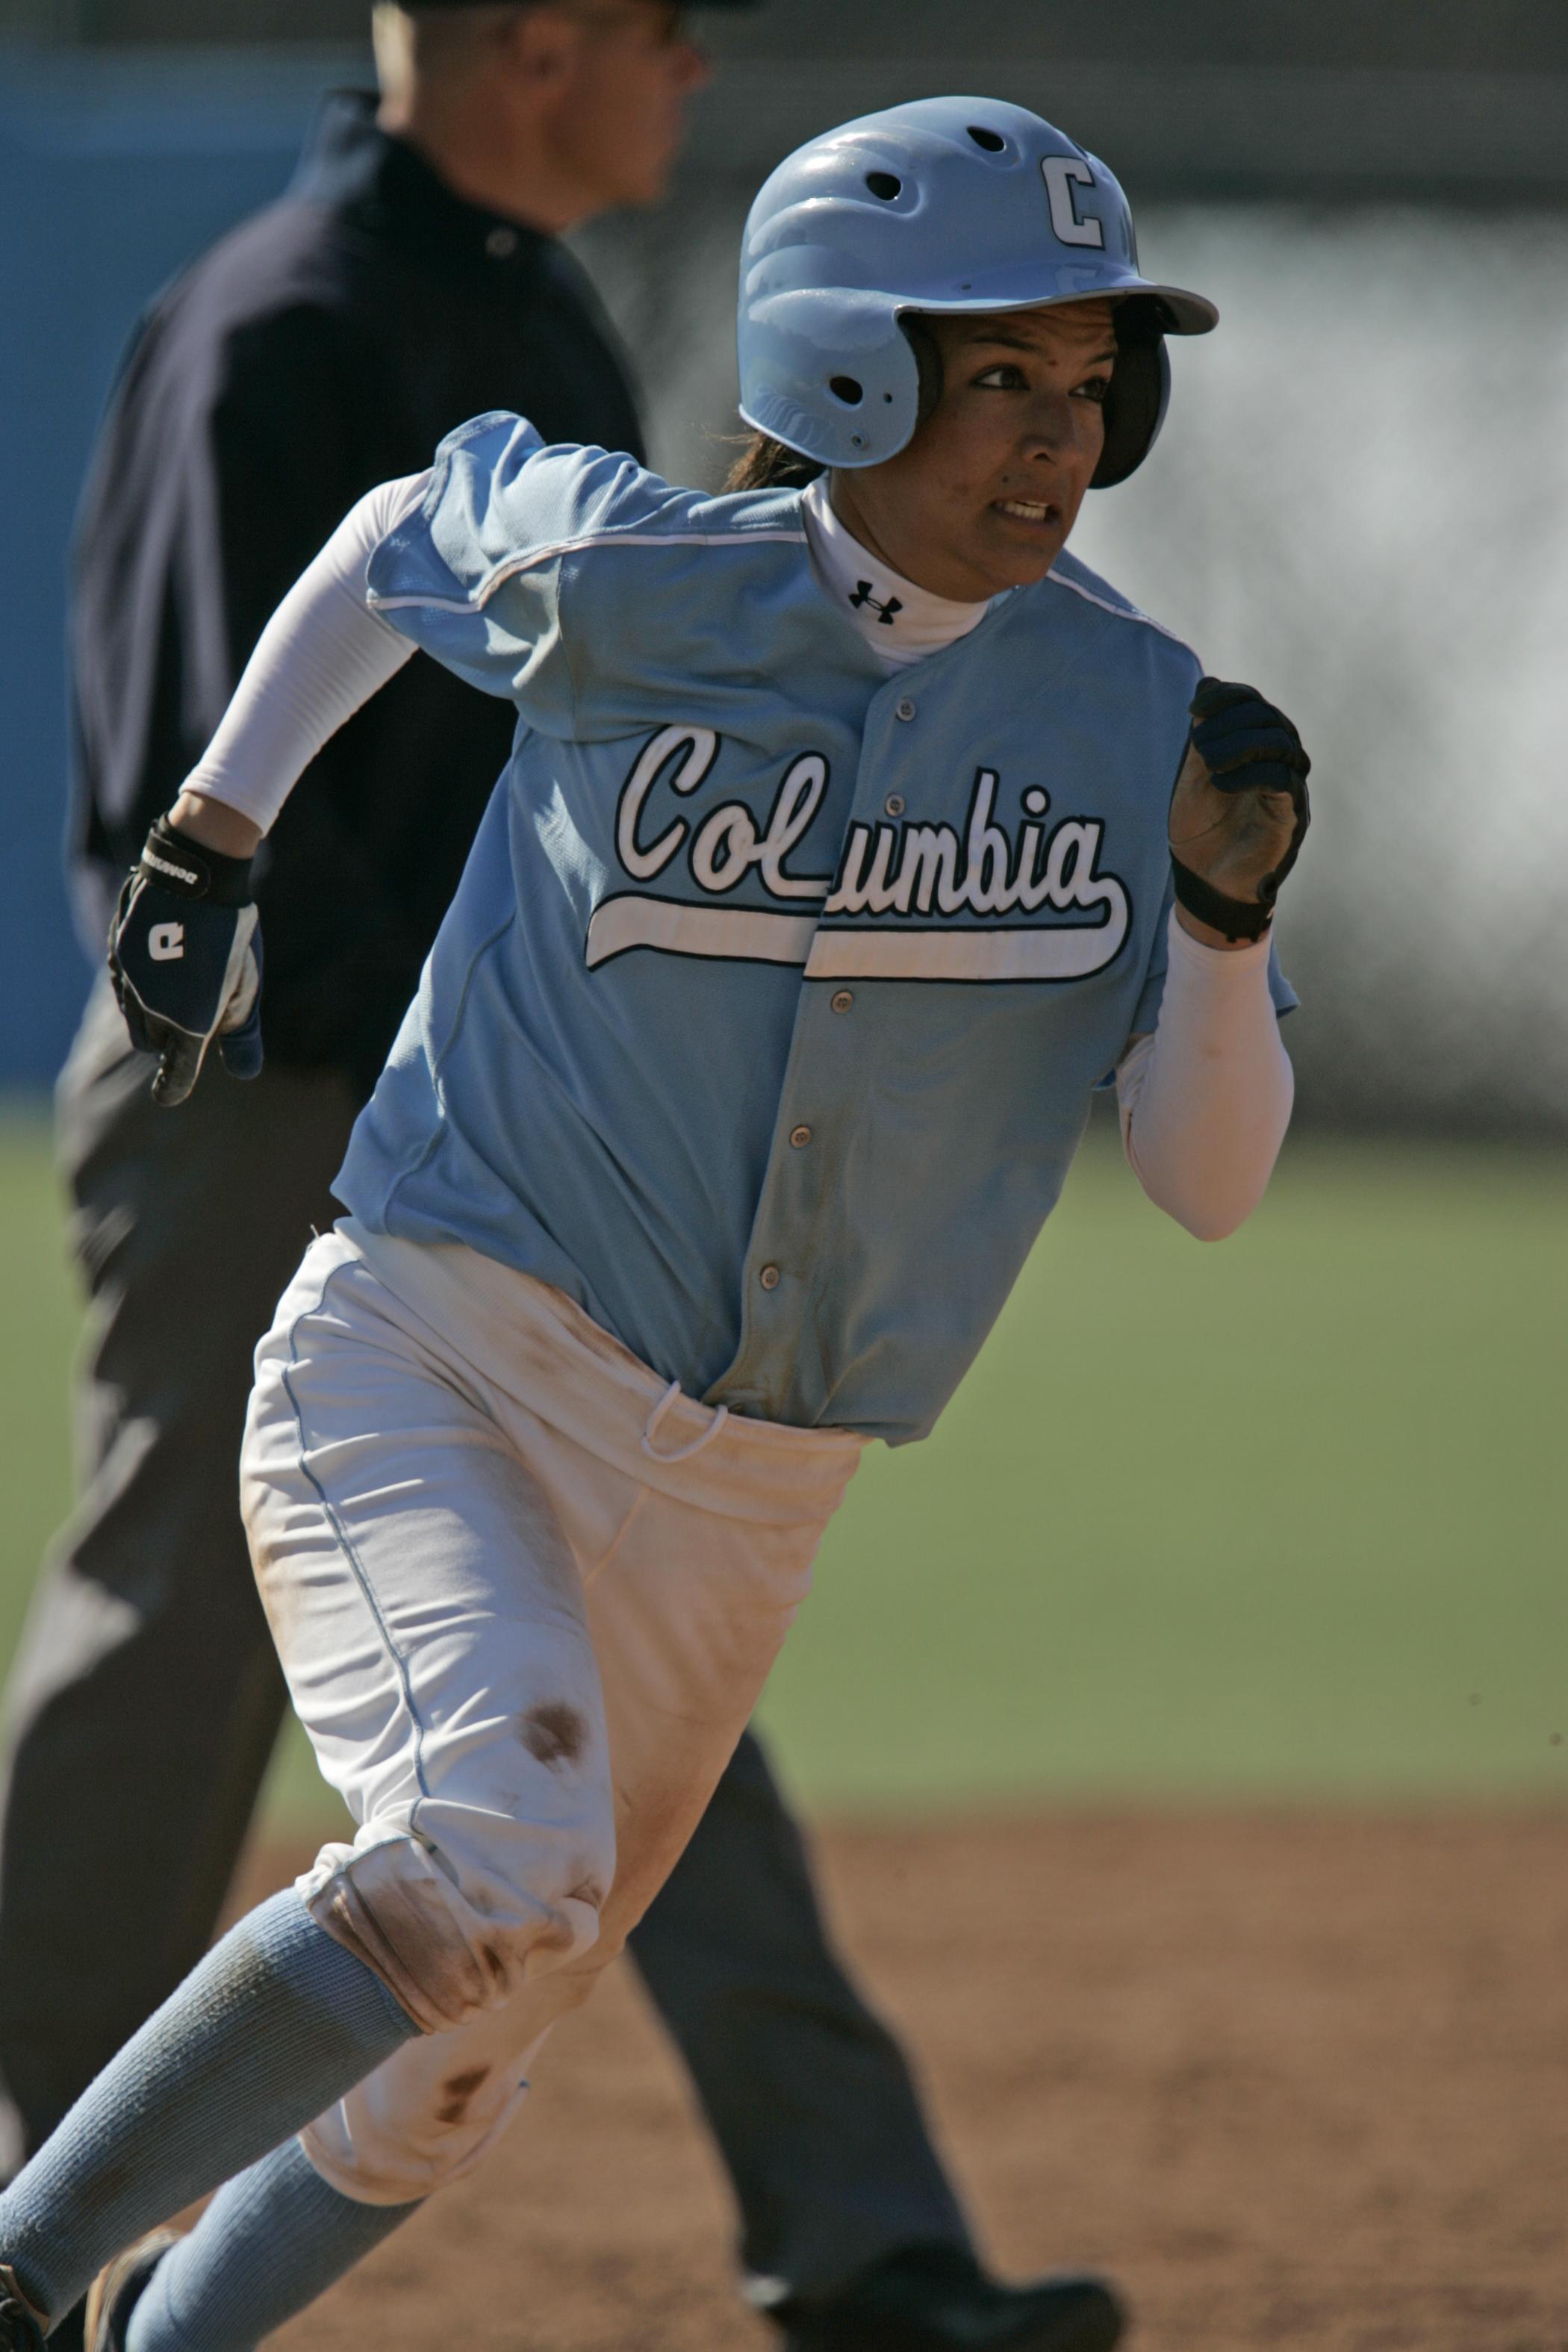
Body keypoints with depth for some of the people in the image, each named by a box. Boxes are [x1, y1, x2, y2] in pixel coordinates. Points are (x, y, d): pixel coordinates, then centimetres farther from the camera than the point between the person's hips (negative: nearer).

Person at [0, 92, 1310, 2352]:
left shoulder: (1132, 716, -3)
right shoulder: (627, 574, -11)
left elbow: (1211, 1183, -4)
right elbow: (401, 534, 12)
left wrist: (1224, 898, -21)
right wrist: (204, 845, 14)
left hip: (734, 1500, 5)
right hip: (438, 1365, -4)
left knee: (455, 2058, 17)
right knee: (492, 1865, -30)